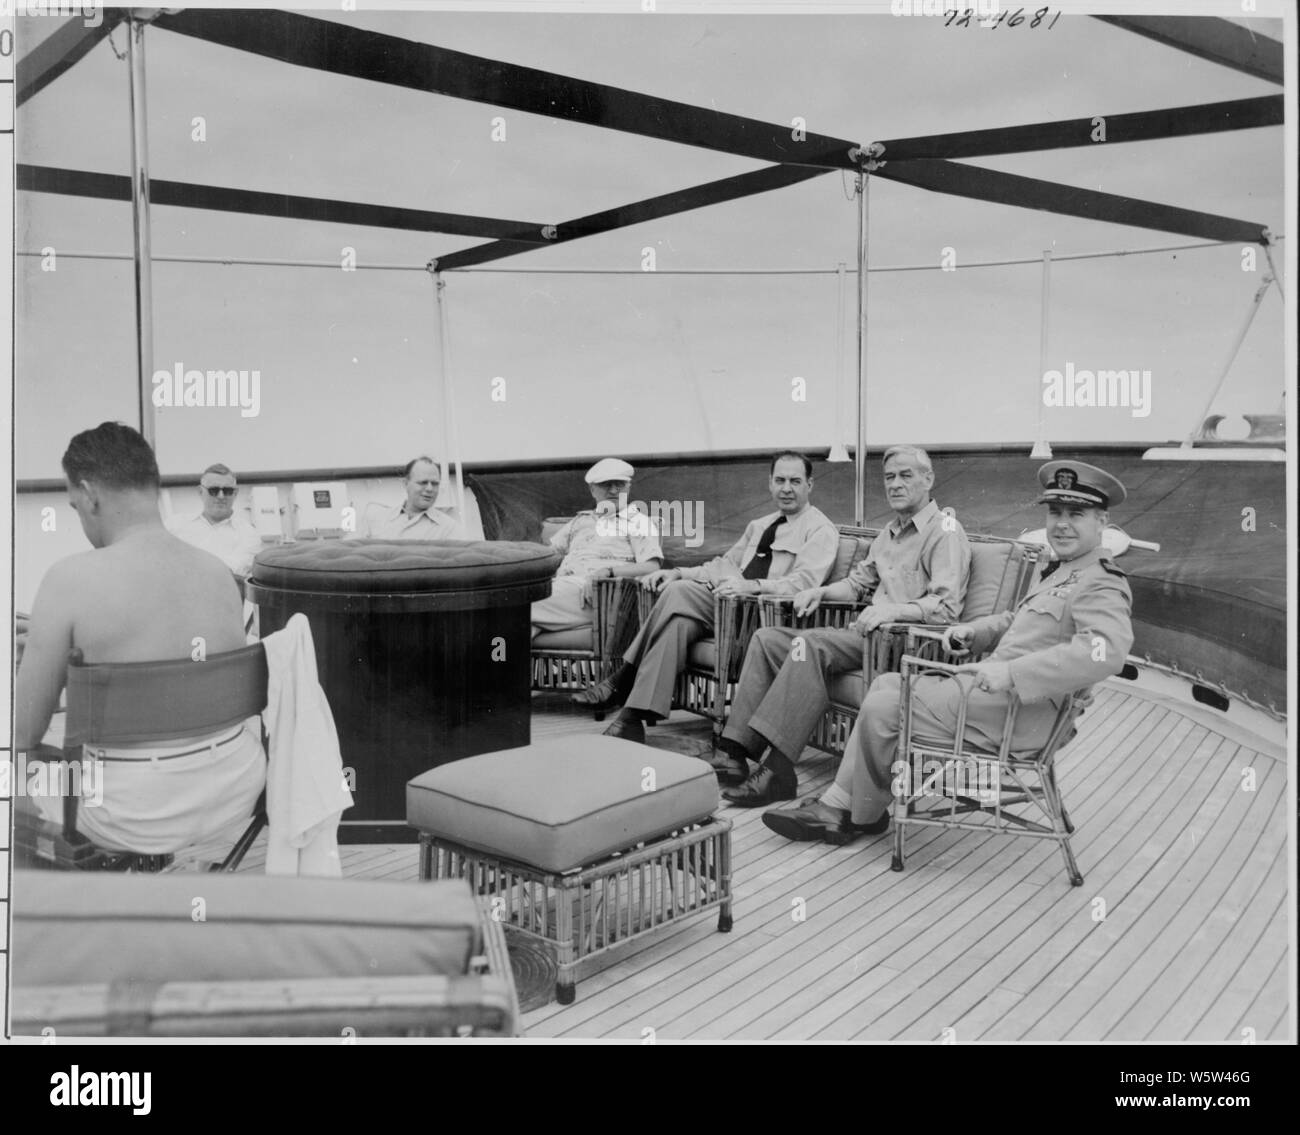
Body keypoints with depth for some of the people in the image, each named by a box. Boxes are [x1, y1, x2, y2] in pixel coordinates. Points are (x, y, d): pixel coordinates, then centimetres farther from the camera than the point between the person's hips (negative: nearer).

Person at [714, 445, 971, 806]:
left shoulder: (945, 531, -5)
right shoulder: (890, 532, 25)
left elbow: (946, 606, -18)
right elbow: (858, 582, 31)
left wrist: (894, 610, -33)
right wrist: (820, 591, 11)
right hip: (868, 632, 9)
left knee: (811, 644, -32)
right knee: (767, 638, -4)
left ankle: (778, 772, -35)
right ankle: (734, 753, -13)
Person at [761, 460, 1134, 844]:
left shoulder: (1103, 586, -15)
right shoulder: (1060, 571, 18)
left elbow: (1107, 650, -33)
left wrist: (1010, 673, -35)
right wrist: (973, 630, 8)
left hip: (1017, 710, -10)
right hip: (994, 687, 10)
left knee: (881, 709, -9)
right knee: (885, 684, 8)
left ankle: (865, 817, 14)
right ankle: (836, 807, 8)